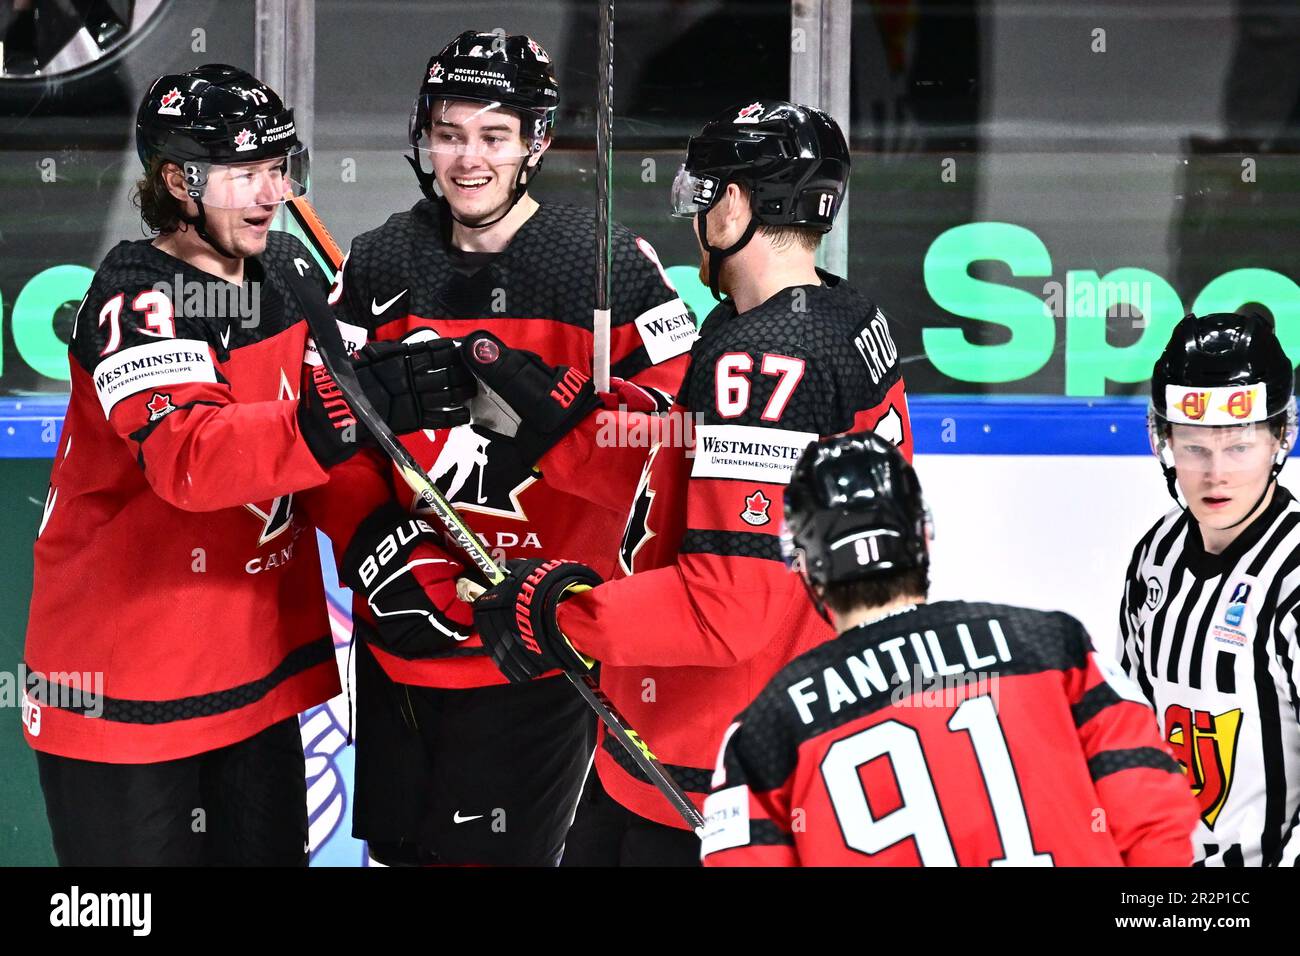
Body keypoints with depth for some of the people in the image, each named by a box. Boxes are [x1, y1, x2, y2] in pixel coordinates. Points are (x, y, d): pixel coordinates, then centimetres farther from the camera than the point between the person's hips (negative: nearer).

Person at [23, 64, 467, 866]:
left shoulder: (292, 271, 6)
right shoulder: (136, 297, -18)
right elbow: (190, 459, -36)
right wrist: (348, 409, -45)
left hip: (258, 668, 7)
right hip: (127, 692, -7)